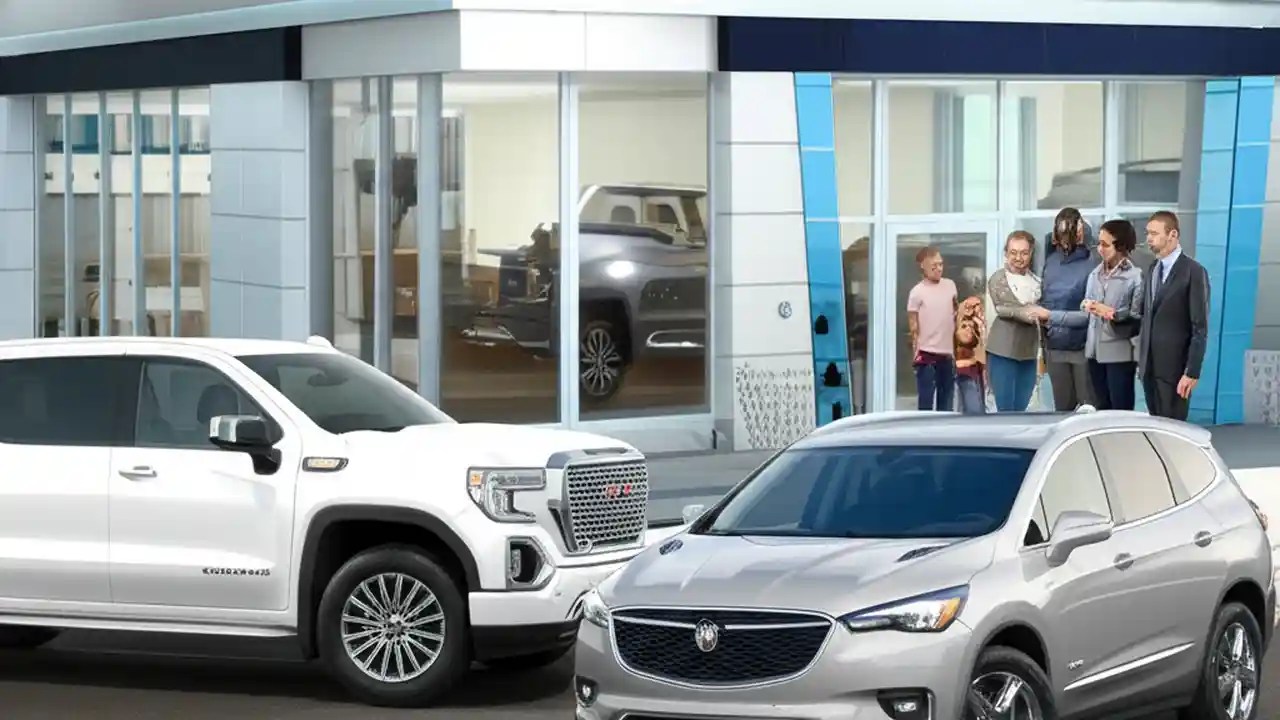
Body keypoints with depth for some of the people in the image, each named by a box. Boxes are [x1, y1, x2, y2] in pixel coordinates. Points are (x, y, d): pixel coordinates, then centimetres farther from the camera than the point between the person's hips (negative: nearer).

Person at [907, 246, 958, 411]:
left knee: (946, 400, 13)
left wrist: (956, 349, 16)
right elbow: (913, 327, -7)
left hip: (947, 353, 5)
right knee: (926, 400, -3)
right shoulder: (917, 292, -9)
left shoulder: (950, 285, 6)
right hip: (927, 354, -5)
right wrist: (916, 352, -10)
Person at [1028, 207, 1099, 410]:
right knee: (1062, 409, 14)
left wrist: (1051, 316, -17)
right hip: (1055, 348, 6)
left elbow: (1090, 313, -18)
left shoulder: (1091, 264, -15)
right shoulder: (1051, 260, 5)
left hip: (1083, 348, -6)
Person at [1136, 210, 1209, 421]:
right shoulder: (1150, 271, 13)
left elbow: (1200, 328, -12)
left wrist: (1192, 372, -15)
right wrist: (1141, 361, 10)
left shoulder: (1193, 272, -9)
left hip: (1174, 367, -7)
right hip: (1149, 366, 7)